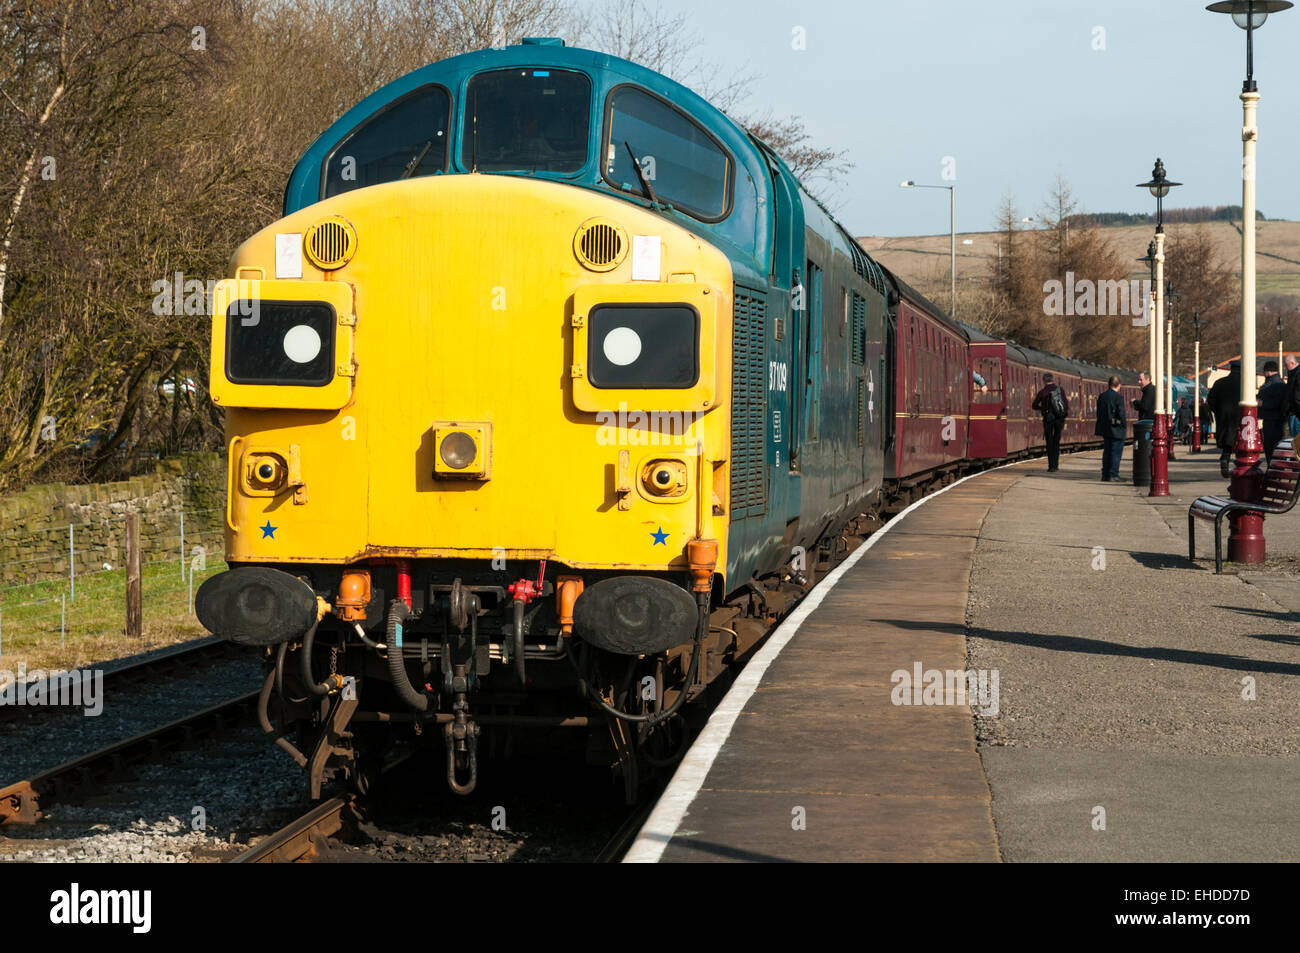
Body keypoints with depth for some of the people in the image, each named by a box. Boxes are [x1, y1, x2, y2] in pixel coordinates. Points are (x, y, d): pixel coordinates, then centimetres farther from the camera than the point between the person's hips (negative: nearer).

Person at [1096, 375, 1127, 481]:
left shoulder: (1102, 396, 7)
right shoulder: (1118, 397, -15)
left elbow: (1099, 413, 11)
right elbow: (1121, 414, -18)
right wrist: (1125, 425, -2)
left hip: (1105, 429, 7)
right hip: (1116, 429, -7)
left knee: (1107, 452, 13)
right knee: (1116, 452, 0)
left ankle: (1105, 475, 14)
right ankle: (1113, 474, -3)